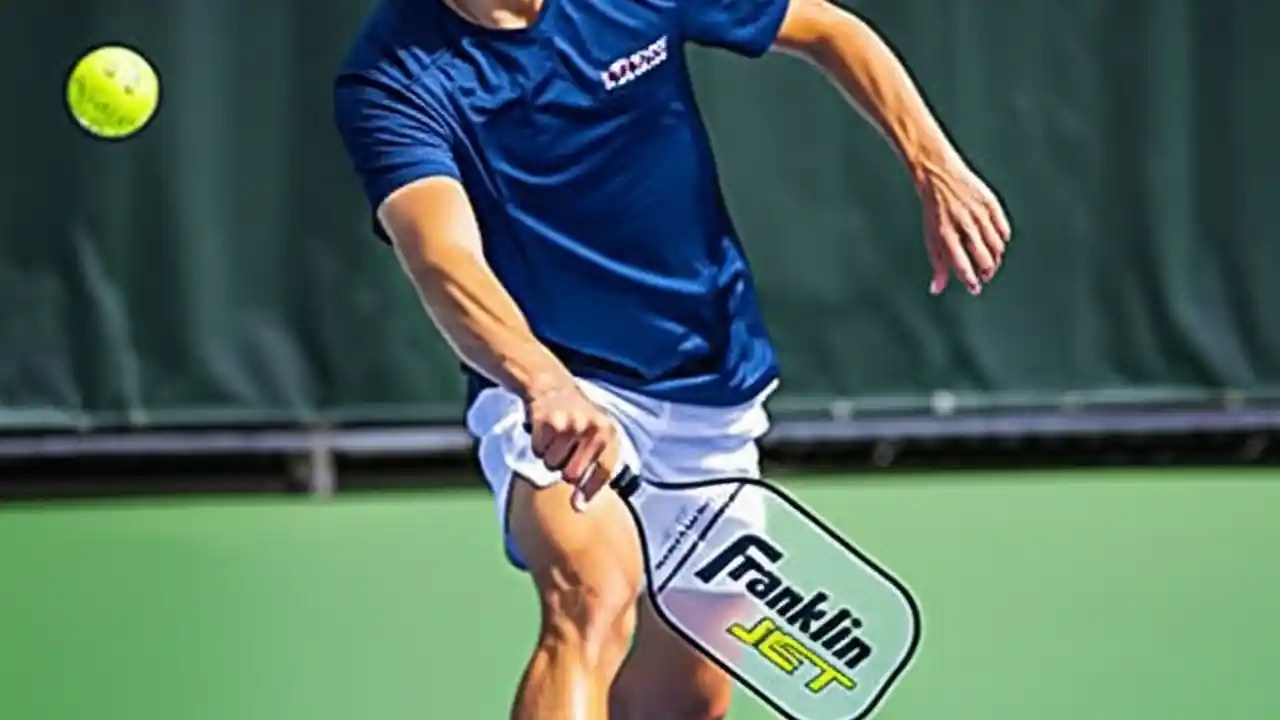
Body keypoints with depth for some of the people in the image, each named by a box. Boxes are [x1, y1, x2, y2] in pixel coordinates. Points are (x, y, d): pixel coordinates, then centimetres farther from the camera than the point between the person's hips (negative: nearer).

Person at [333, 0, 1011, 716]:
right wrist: (543, 382, -54)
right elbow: (445, 259, -35)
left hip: (712, 393, 5)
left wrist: (936, 167, -5)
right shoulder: (393, 76, -18)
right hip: (545, 390, -5)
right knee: (594, 597, -34)